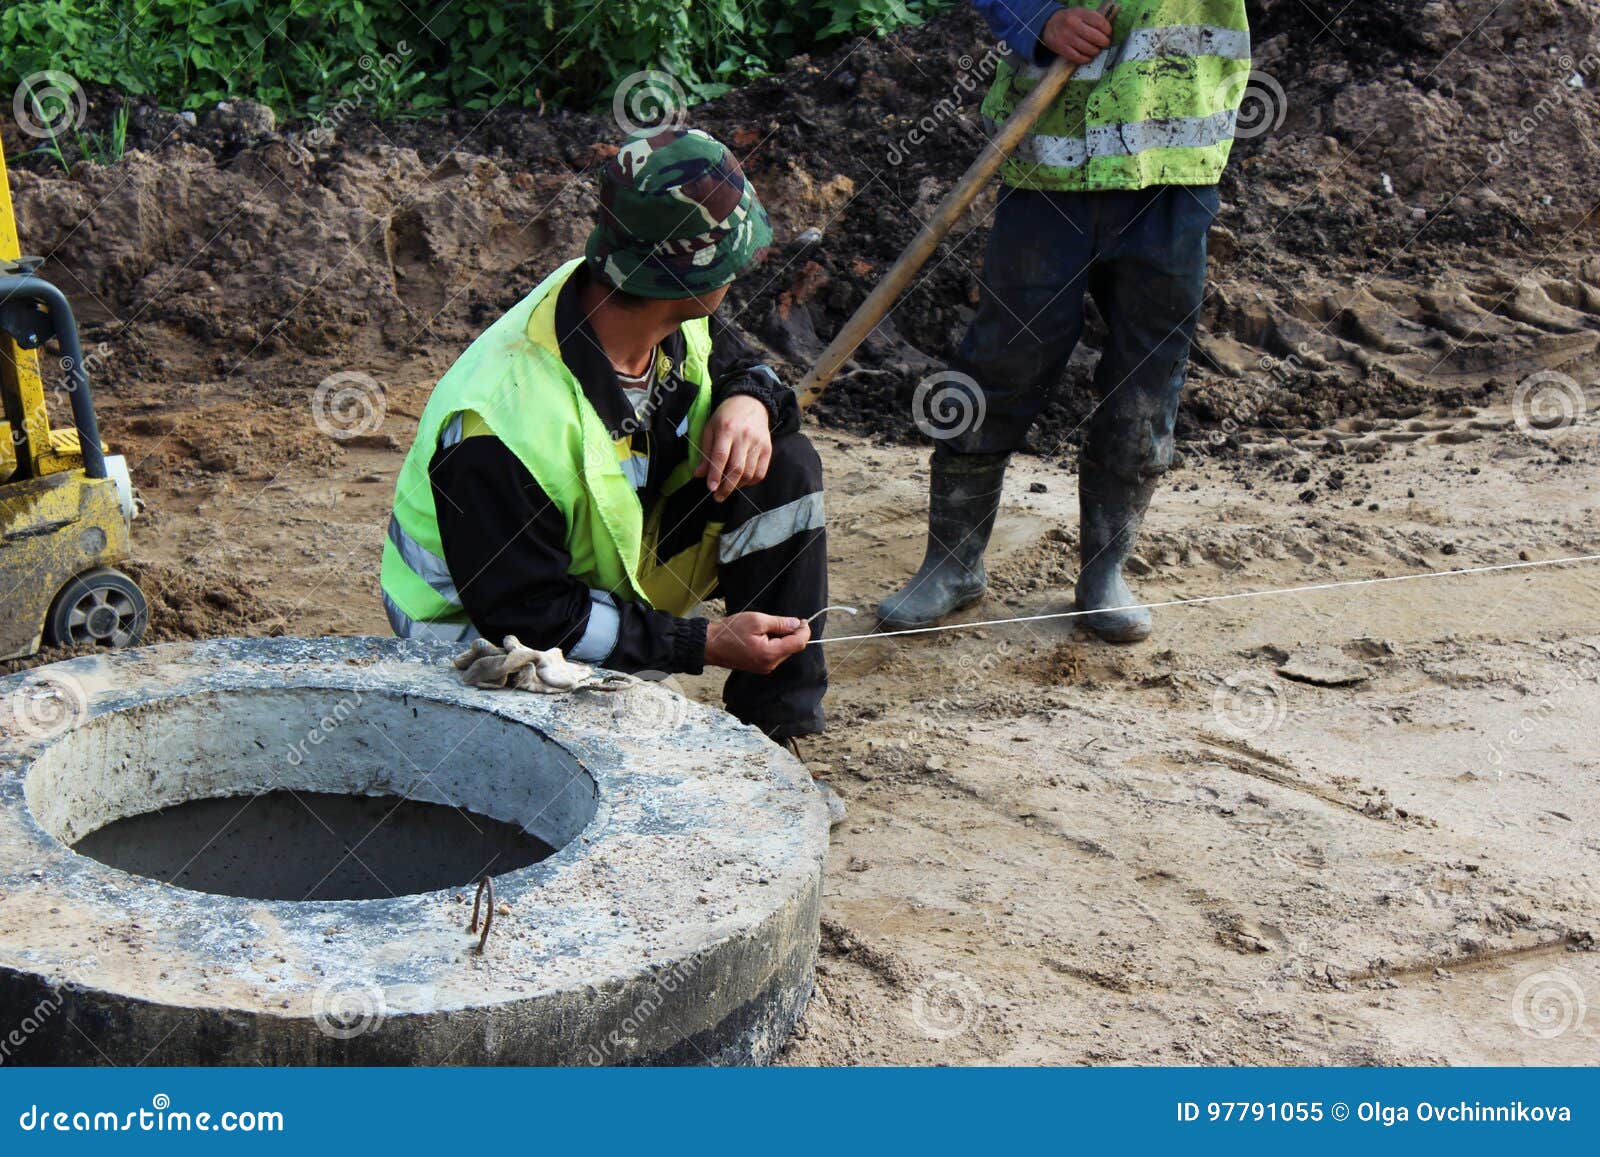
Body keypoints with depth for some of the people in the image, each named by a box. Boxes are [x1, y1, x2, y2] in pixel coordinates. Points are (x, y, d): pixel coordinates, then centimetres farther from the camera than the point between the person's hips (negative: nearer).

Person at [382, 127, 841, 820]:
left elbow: (733, 360, 8)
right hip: (488, 631, -8)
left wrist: (749, 401, -19)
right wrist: (704, 645, -29)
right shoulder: (500, 421, -35)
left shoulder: (669, 320, -14)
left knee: (785, 468, -12)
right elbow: (527, 615, -29)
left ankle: (770, 748, -5)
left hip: (624, 557, 8)